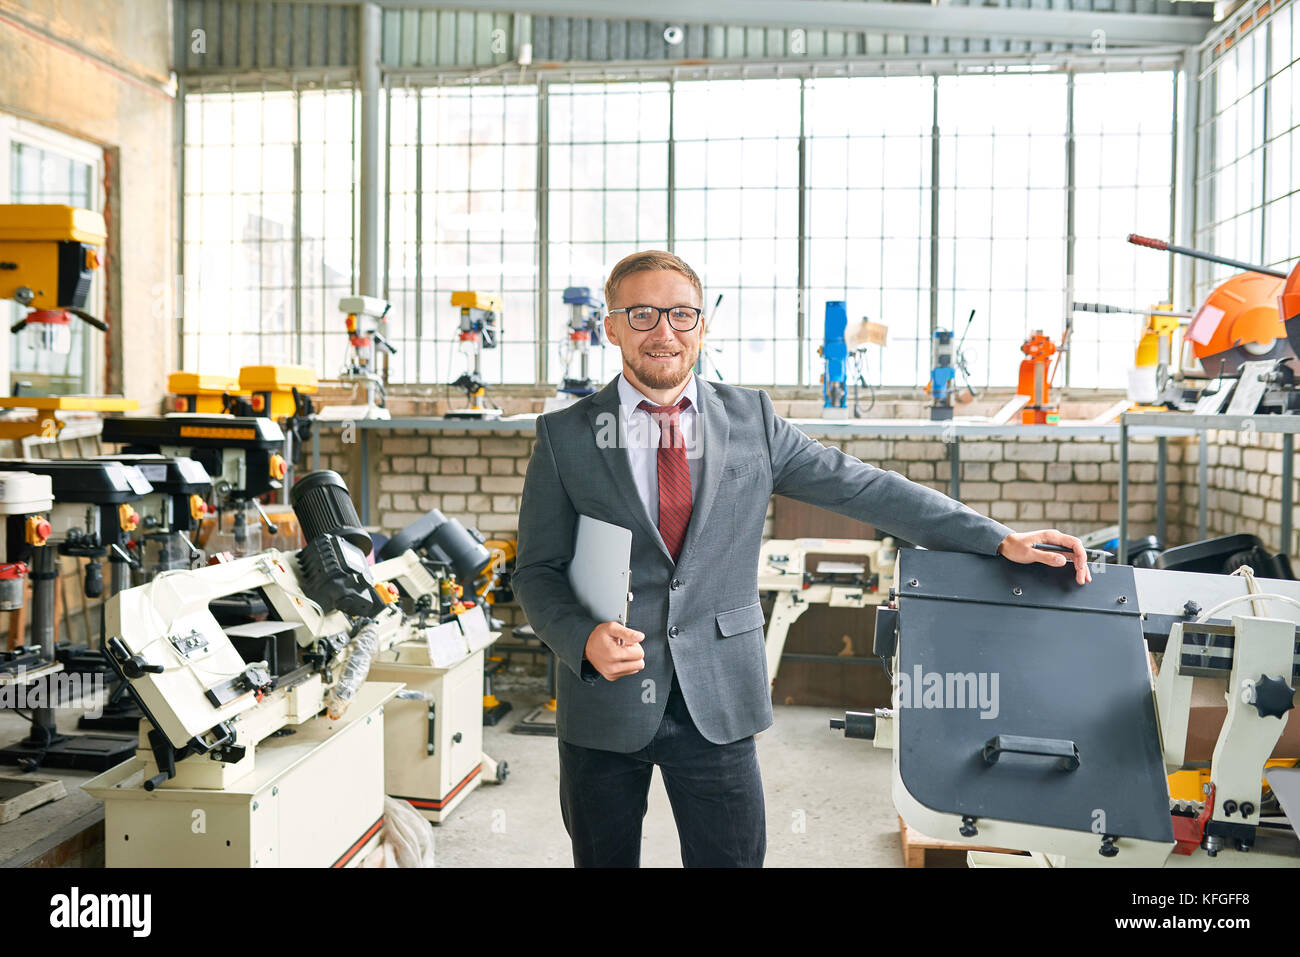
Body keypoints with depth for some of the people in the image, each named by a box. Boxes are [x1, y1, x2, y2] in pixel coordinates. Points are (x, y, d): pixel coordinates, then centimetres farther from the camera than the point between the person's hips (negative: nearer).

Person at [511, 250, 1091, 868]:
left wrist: (1001, 540, -1)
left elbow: (864, 488, 3)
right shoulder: (565, 436, 0)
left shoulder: (750, 420, 3)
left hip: (717, 701, 1)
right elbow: (537, 571, 1)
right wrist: (583, 640, -20)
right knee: (606, 859, 13)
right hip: (605, 700, 0)